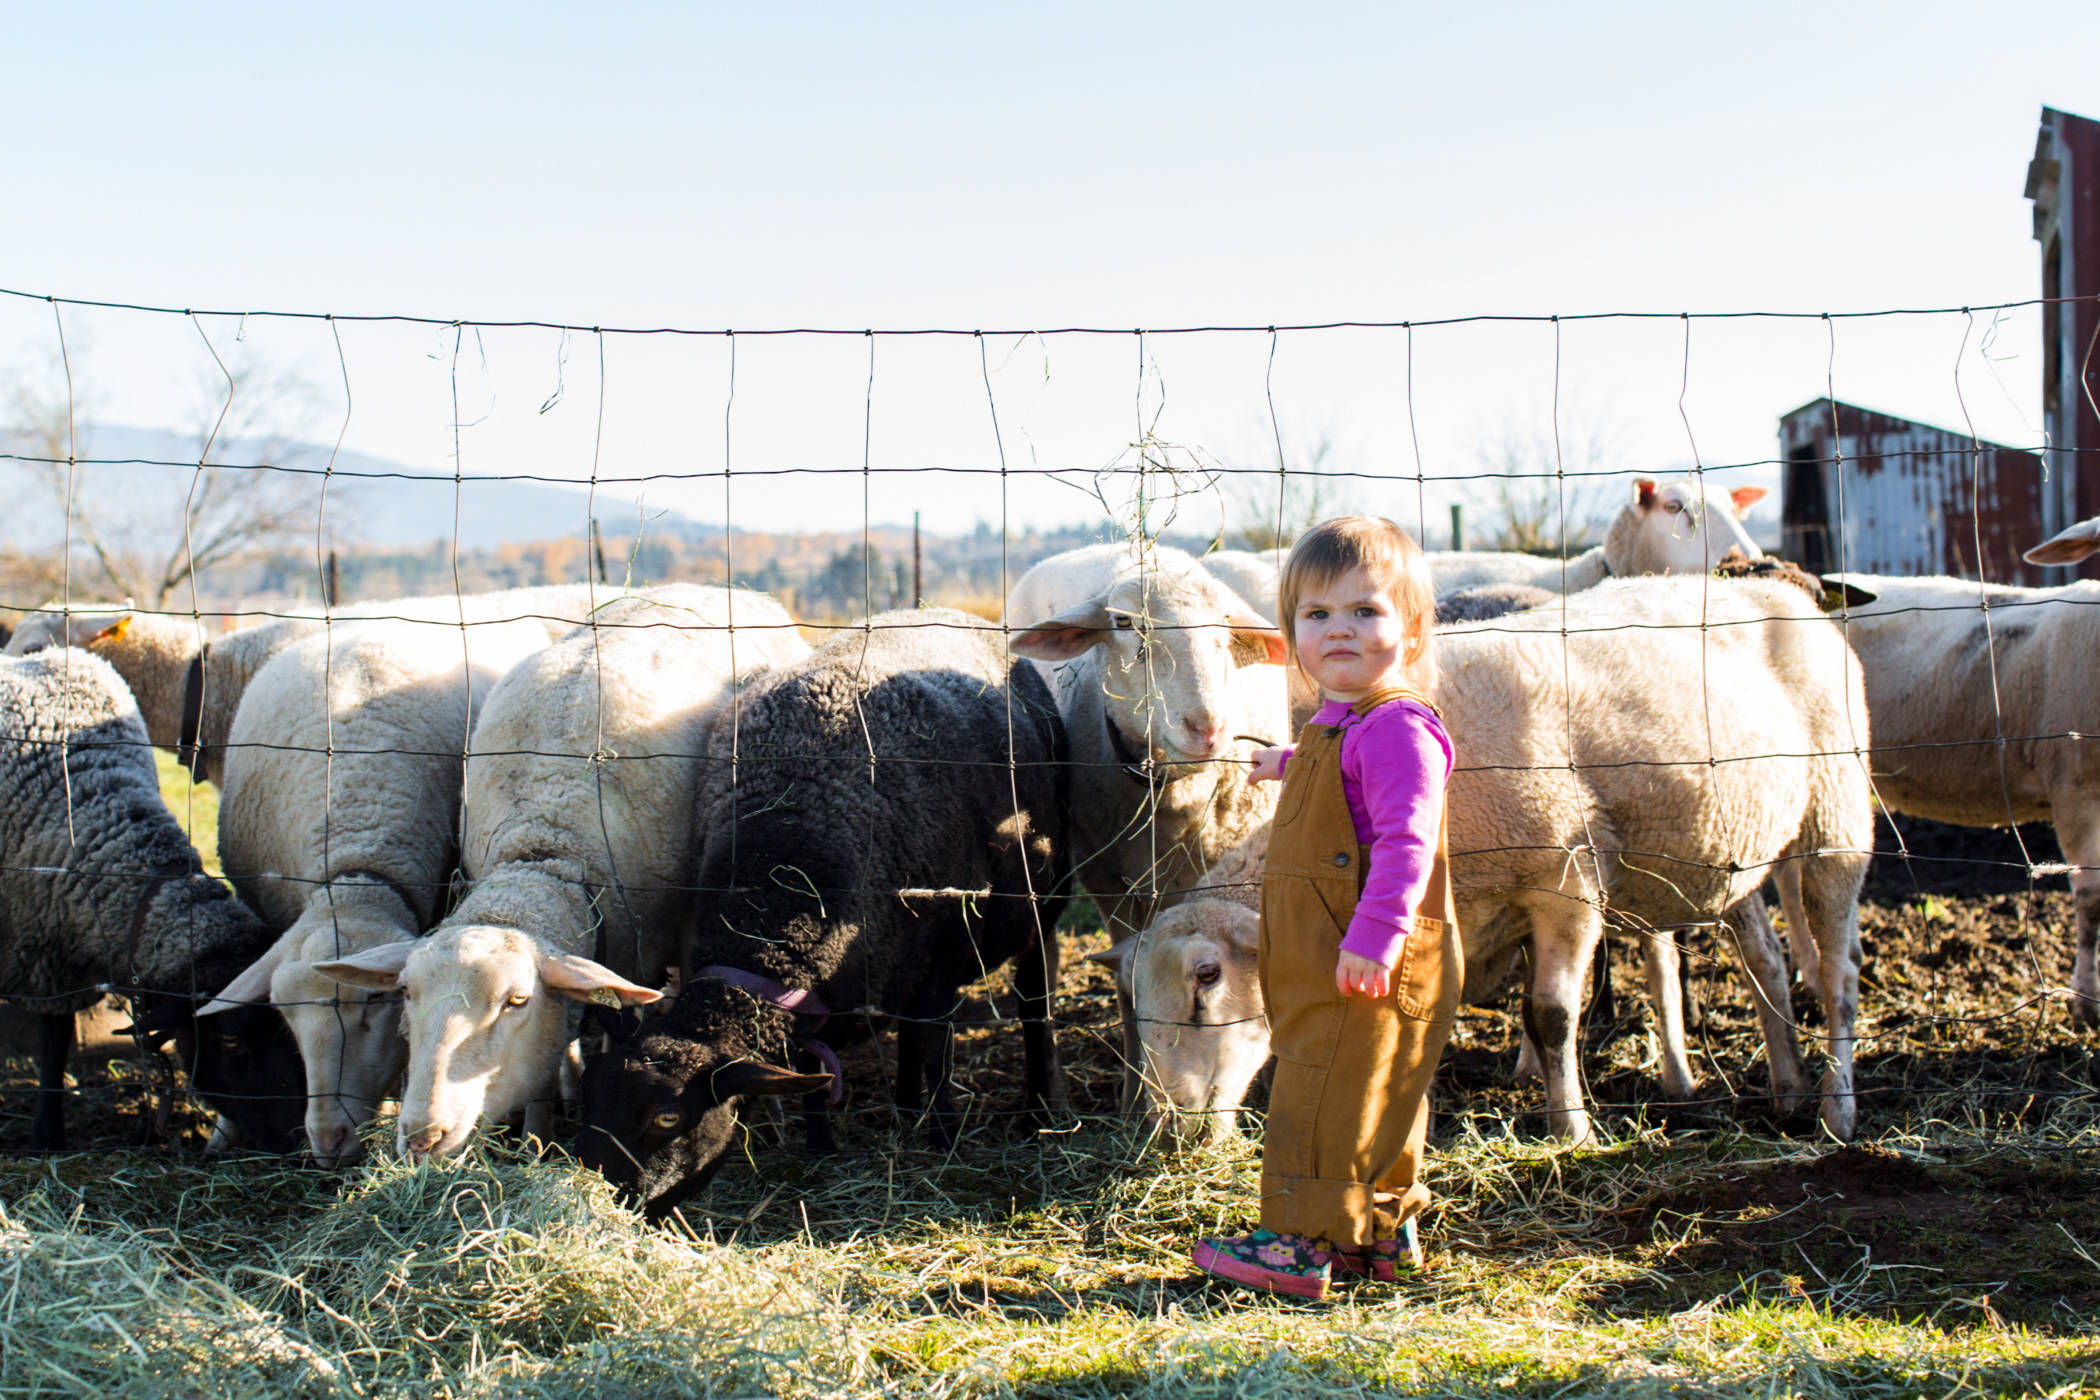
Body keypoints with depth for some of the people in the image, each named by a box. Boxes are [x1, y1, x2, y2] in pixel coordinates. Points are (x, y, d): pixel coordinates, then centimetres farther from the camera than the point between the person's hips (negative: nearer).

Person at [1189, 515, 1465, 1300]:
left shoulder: (1396, 728, -18)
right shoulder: (1337, 730, 15)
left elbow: (1406, 841, -28)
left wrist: (1375, 938, -35)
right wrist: (1293, 765, 54)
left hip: (1367, 973, -10)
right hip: (1324, 967, 10)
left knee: (1324, 1098, -8)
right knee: (1374, 1101, 17)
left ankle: (1303, 1240, -4)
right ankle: (1382, 1232, 27)